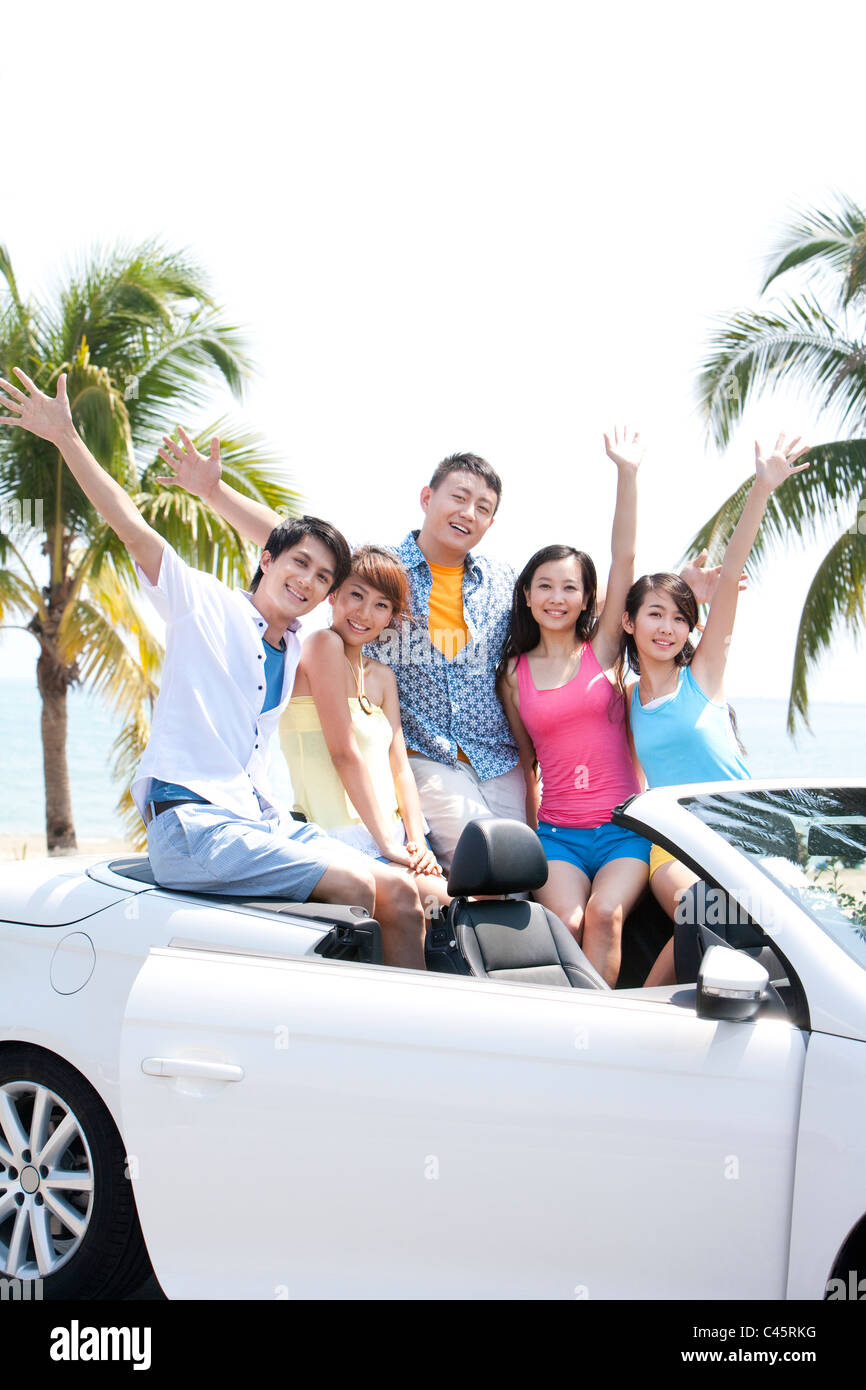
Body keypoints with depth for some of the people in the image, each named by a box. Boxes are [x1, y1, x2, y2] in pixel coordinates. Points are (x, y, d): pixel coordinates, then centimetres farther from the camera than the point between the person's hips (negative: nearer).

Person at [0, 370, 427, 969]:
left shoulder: (296, 647, 19)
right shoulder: (206, 605, 2)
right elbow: (133, 526, -7)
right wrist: (66, 437, -13)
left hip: (261, 823, 7)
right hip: (193, 824, -7)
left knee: (403, 895, -12)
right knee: (366, 889, -25)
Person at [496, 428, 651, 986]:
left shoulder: (602, 649, 6)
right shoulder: (514, 673, 11)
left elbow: (624, 558, -2)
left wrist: (628, 473, -7)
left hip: (626, 823, -1)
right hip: (558, 830, 1)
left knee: (605, 913, -26)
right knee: (566, 923, -25)